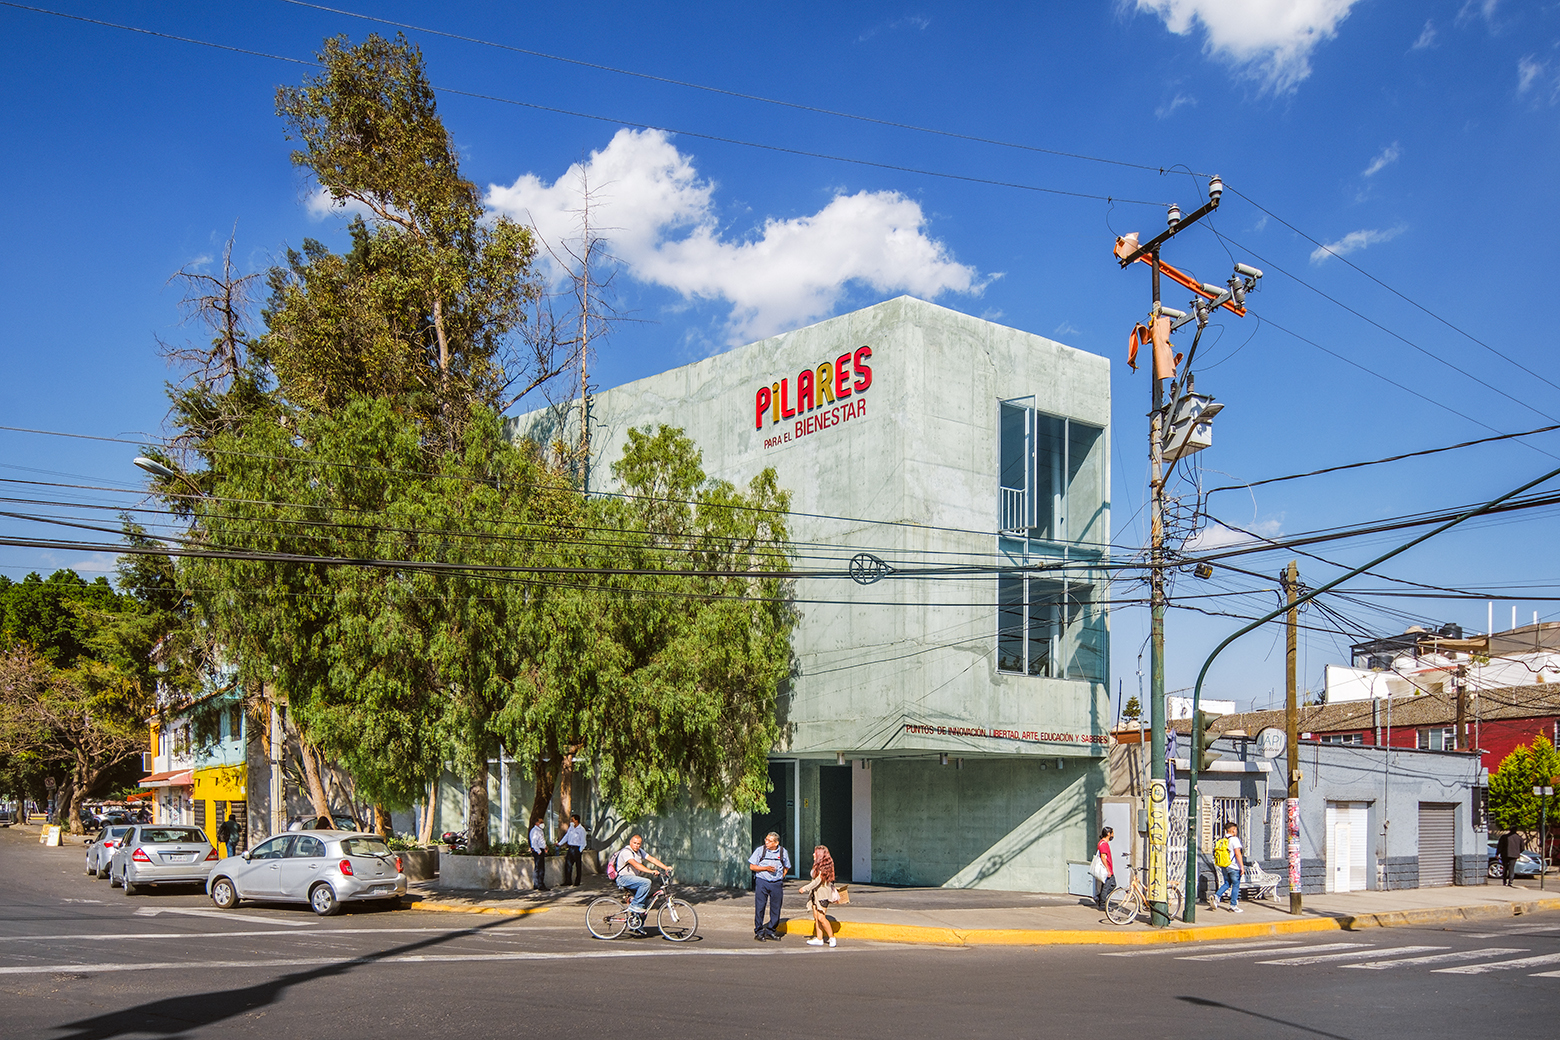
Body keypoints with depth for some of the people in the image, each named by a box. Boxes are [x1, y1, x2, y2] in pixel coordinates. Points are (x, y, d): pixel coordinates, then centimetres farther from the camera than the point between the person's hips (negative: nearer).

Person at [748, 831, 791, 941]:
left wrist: (781, 877, 4)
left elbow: (786, 868, 19)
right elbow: (752, 866, -1)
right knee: (759, 907, -3)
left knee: (776, 908, 3)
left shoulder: (783, 852, 4)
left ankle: (770, 931, 18)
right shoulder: (760, 850, -2)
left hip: (777, 884, 2)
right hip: (762, 882, -2)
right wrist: (766, 868, -13)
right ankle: (759, 932, 8)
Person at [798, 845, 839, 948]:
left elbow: (818, 880, -18)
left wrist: (805, 888, -13)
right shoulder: (817, 865, 14)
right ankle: (819, 939, 8)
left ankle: (832, 938, -4)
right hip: (816, 893, 9)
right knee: (816, 917, 6)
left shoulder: (824, 865, -14)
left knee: (821, 917, -12)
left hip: (823, 893, -9)